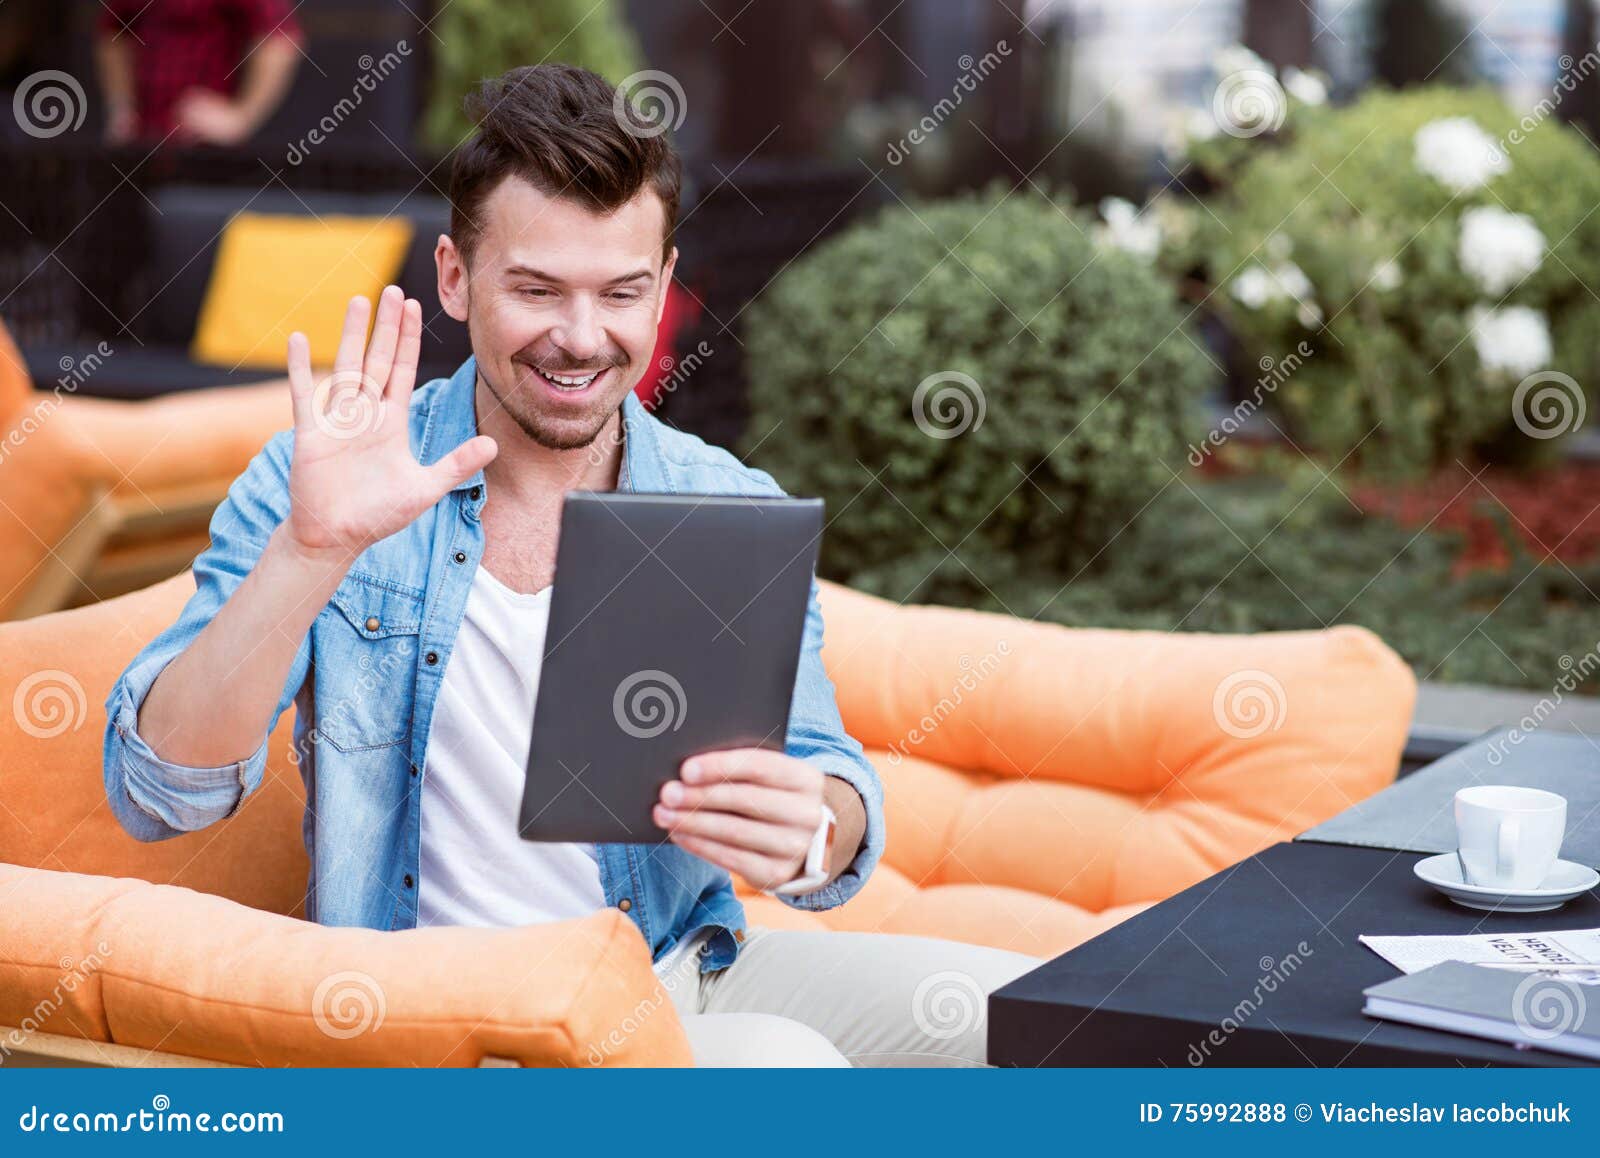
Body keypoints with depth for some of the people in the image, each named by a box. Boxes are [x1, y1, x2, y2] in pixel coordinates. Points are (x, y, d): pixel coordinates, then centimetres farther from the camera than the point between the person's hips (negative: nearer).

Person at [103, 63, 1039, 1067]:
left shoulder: (737, 519, 2)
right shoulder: (315, 484, -5)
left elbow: (840, 809, -3)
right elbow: (159, 795, -14)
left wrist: (809, 832, -28)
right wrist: (313, 550, -28)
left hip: (690, 971, 4)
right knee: (776, 1060, -31)